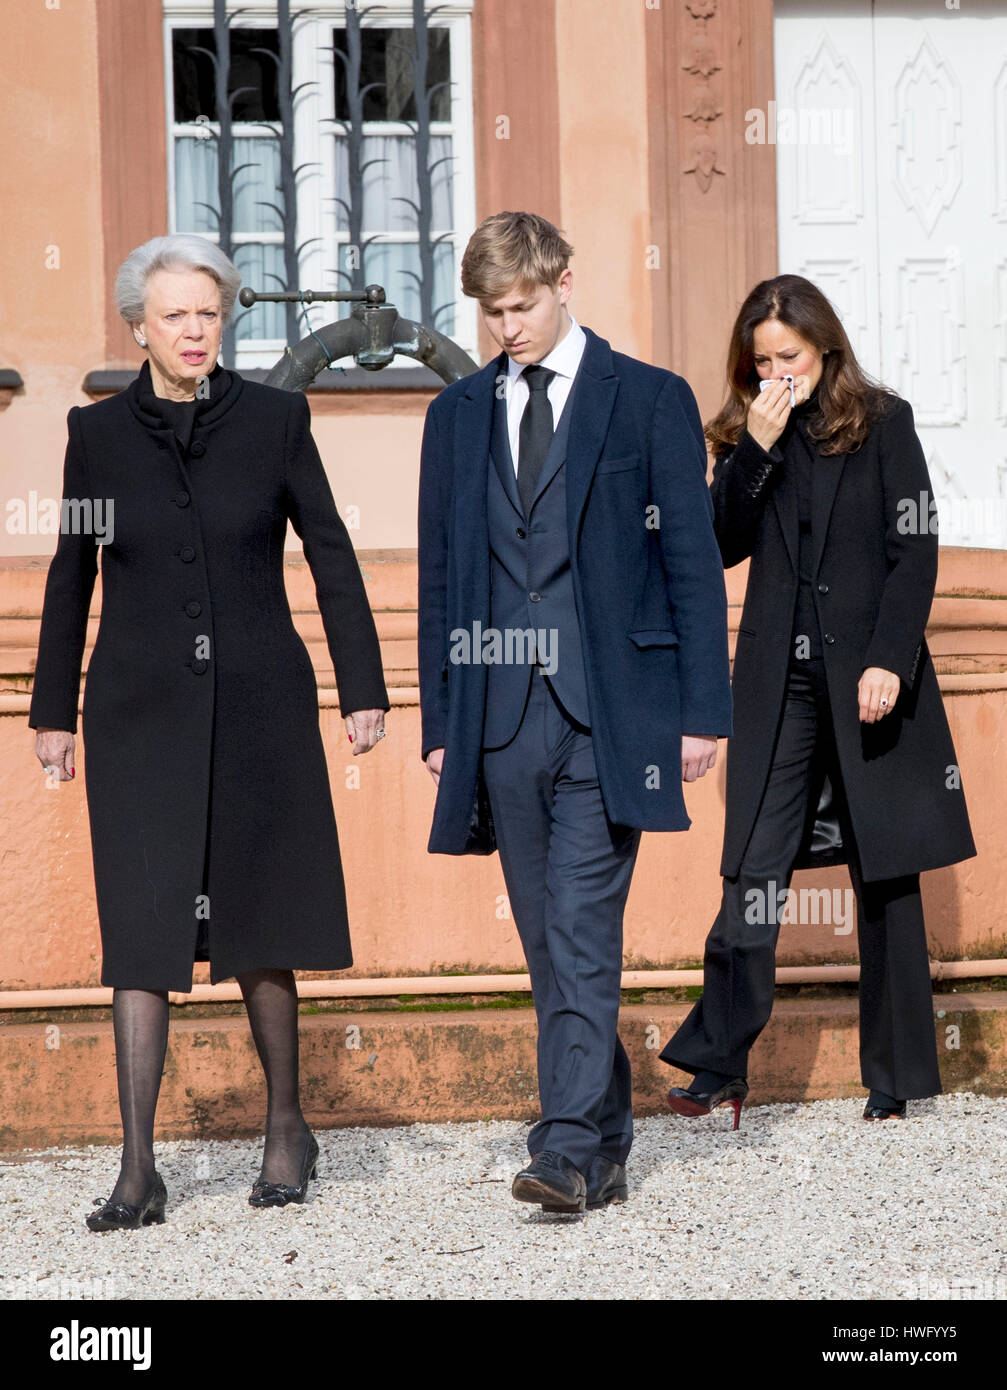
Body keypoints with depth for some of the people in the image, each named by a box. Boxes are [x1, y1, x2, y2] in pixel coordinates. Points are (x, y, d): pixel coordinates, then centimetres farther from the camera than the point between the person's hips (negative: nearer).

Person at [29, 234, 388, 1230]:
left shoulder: (273, 419, 0)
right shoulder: (99, 431, 3)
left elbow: (331, 557, 4)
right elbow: (71, 577, 10)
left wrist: (362, 688, 0)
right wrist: (54, 710, 12)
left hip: (259, 709, 0)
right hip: (143, 716, 0)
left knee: (256, 931, 6)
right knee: (142, 936, -4)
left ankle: (286, 1127, 26)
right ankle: (138, 1173, -3)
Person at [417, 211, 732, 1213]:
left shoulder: (651, 400, 3)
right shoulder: (457, 416, 14)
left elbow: (692, 563, 1)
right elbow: (439, 576, 15)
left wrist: (703, 711, -4)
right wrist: (439, 722, 9)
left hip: (608, 714, -4)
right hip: (501, 718, 4)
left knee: (582, 933, -13)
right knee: (550, 942, 7)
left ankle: (568, 1148, -15)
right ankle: (604, 1150, 16)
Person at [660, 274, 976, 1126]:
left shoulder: (882, 422, 1)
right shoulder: (747, 436, 10)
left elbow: (915, 551, -3)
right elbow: (724, 545, 1)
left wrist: (889, 661, -13)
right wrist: (757, 448, -10)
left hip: (866, 676, -2)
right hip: (781, 679, 2)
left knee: (886, 874, 4)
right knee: (755, 871, -3)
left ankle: (897, 1078, 12)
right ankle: (719, 1070, -1)